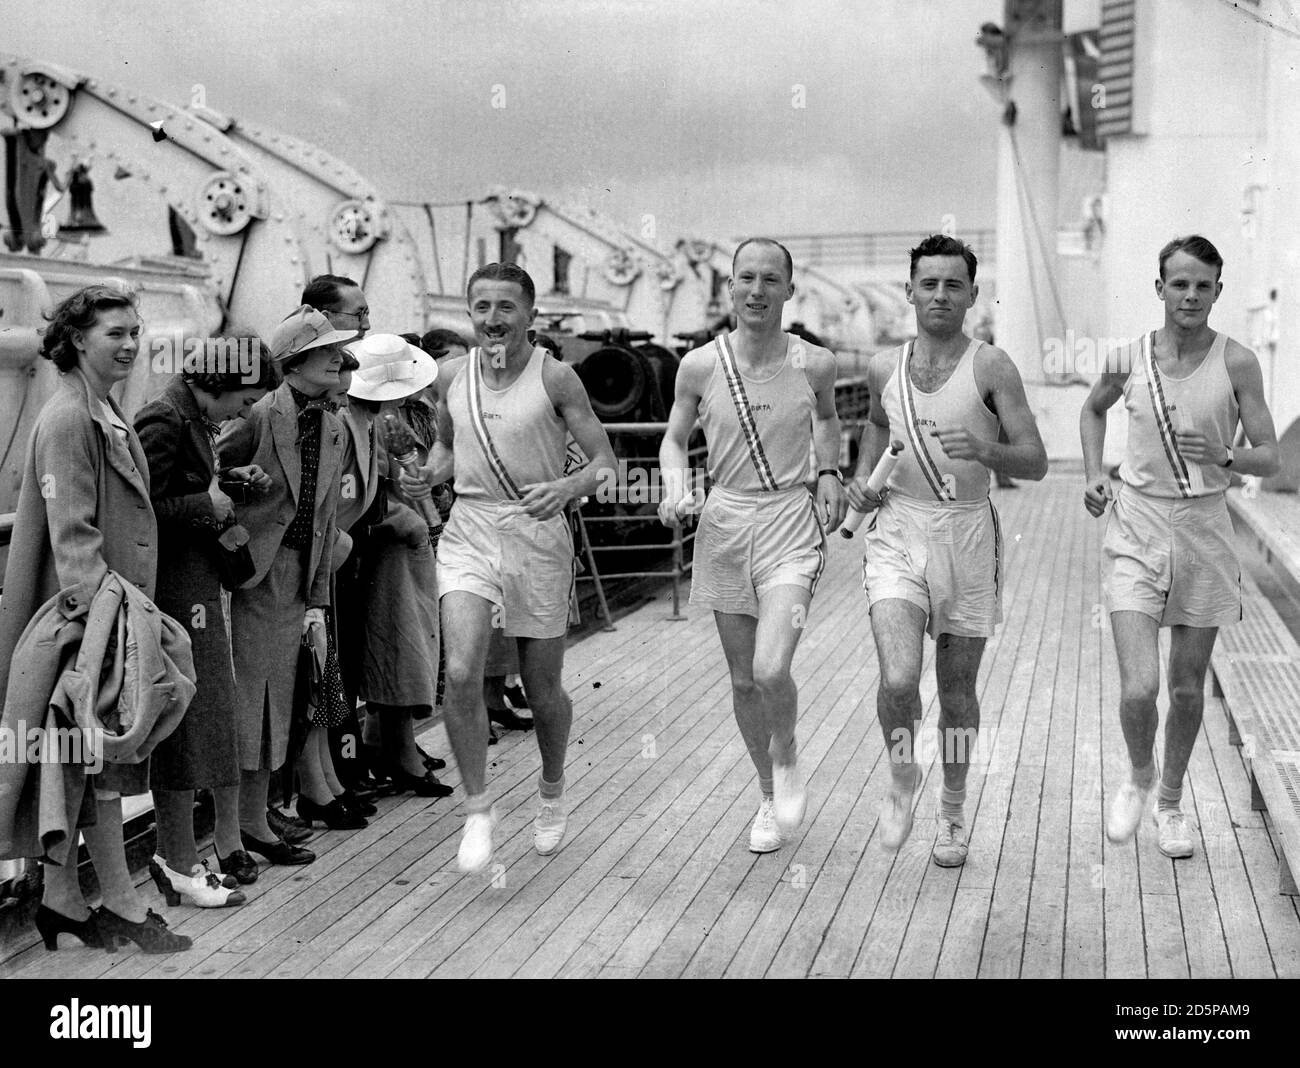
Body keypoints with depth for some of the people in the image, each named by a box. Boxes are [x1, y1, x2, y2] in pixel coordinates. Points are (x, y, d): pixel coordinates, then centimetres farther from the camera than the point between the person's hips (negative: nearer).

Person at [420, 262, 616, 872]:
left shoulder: (554, 378, -6)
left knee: (543, 689, 10)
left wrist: (568, 488, -26)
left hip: (539, 533, -2)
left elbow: (604, 461, -6)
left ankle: (552, 793, 39)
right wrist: (431, 474, 3)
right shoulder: (453, 376, 6)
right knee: (461, 674, -18)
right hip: (469, 530, 2)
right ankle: (478, 811, -1)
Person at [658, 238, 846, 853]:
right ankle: (769, 798, 31)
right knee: (743, 679, 9)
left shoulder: (814, 363, -3)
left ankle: (787, 764, 13)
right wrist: (675, 491, -7)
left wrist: (829, 471, 5)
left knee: (771, 669, -19)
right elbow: (674, 439, 11)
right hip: (724, 522, 2)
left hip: (791, 523, -2)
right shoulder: (700, 365, -3)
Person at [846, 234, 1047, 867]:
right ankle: (901, 776, 13)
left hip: (968, 533, -1)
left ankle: (952, 808, 31)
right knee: (898, 680, -17)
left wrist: (986, 449, -28)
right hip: (897, 534, 1)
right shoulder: (884, 367, 6)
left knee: (957, 689, 10)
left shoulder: (991, 367, -4)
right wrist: (861, 478, 12)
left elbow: (1036, 463, -8)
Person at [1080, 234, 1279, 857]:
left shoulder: (1236, 363, -6)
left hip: (1204, 531, 0)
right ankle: (1138, 775, 21)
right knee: (1138, 688, -12)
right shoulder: (1129, 359, -1)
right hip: (1136, 530, 0)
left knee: (1187, 688, 10)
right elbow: (1093, 410, 21)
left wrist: (1224, 456, -23)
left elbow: (1270, 459, -3)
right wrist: (1093, 474, 7)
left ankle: (1170, 802, 34)